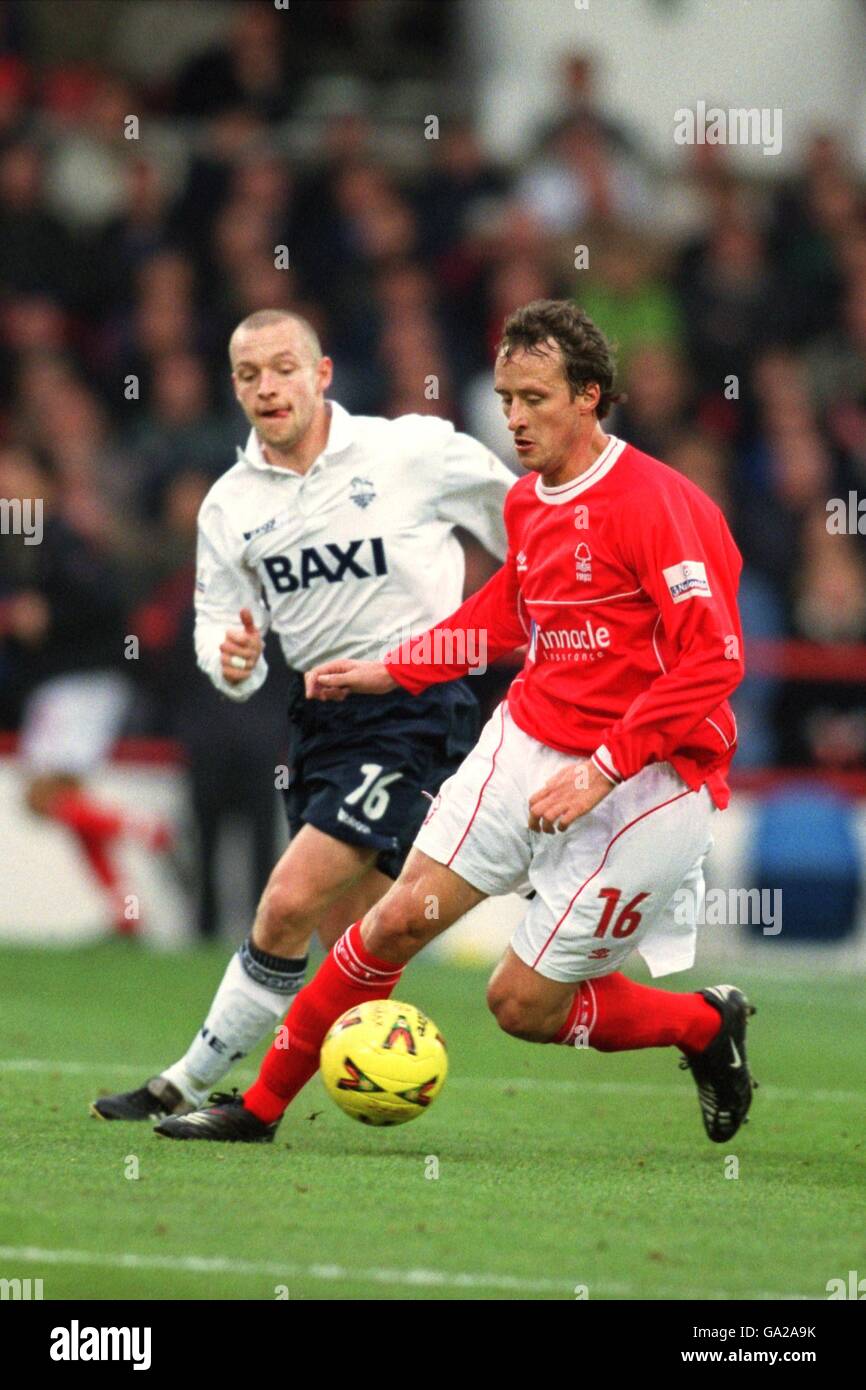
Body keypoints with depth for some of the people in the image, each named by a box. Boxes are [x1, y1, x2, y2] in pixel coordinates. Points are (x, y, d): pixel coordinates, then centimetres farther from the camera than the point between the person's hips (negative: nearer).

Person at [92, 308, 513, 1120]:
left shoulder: (414, 452, -7)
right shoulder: (230, 504, 6)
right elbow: (217, 617, 12)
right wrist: (230, 661, -12)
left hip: (419, 711, -6)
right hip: (323, 717, 6)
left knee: (289, 906, -13)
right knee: (349, 945, 3)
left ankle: (190, 1083, -4)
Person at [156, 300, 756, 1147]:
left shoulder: (658, 504, -18)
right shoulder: (525, 502, 7)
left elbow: (714, 657, -22)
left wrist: (601, 770, -24)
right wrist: (389, 672, 21)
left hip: (642, 782, -6)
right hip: (525, 746, 6)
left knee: (522, 1004, -3)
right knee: (401, 918, -2)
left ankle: (707, 1025, 22)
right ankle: (260, 1106, 9)